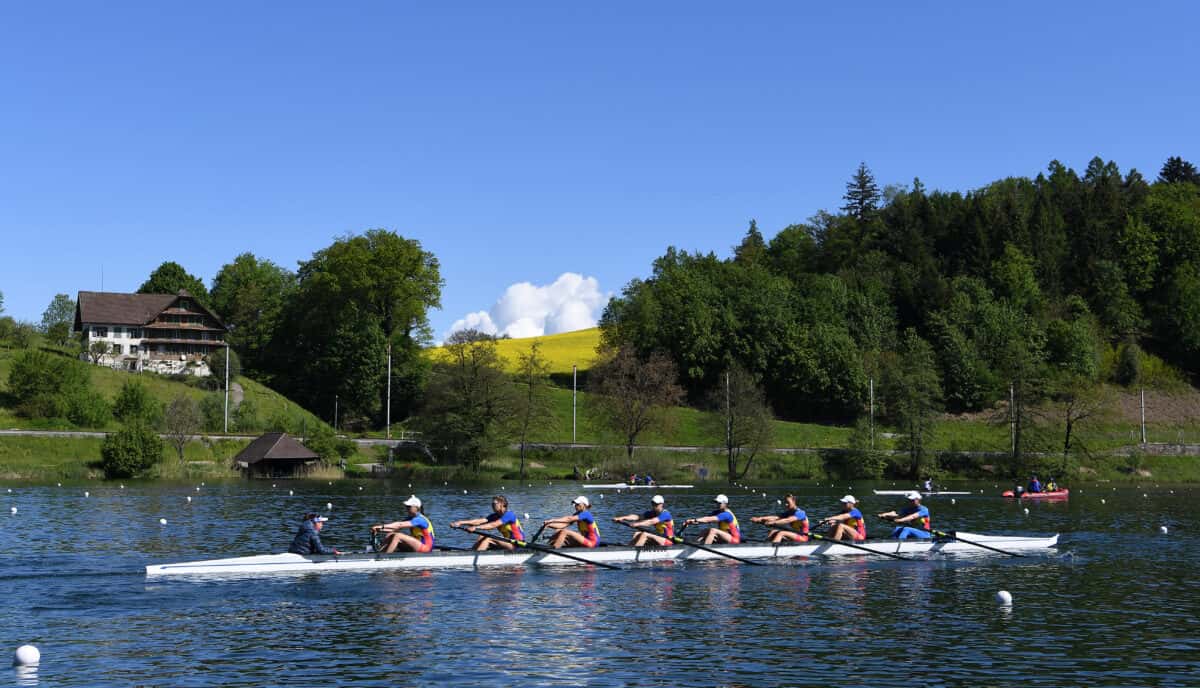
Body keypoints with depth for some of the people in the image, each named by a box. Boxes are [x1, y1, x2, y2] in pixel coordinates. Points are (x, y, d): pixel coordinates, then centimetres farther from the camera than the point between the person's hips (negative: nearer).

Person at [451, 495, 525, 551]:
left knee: (488, 539, -21)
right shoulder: (495, 516, 8)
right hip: (509, 542, 8)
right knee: (482, 537, -4)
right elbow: (479, 521, -3)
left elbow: (493, 525, -29)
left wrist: (476, 528, -37)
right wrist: (460, 523, -14)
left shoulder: (509, 515, -16)